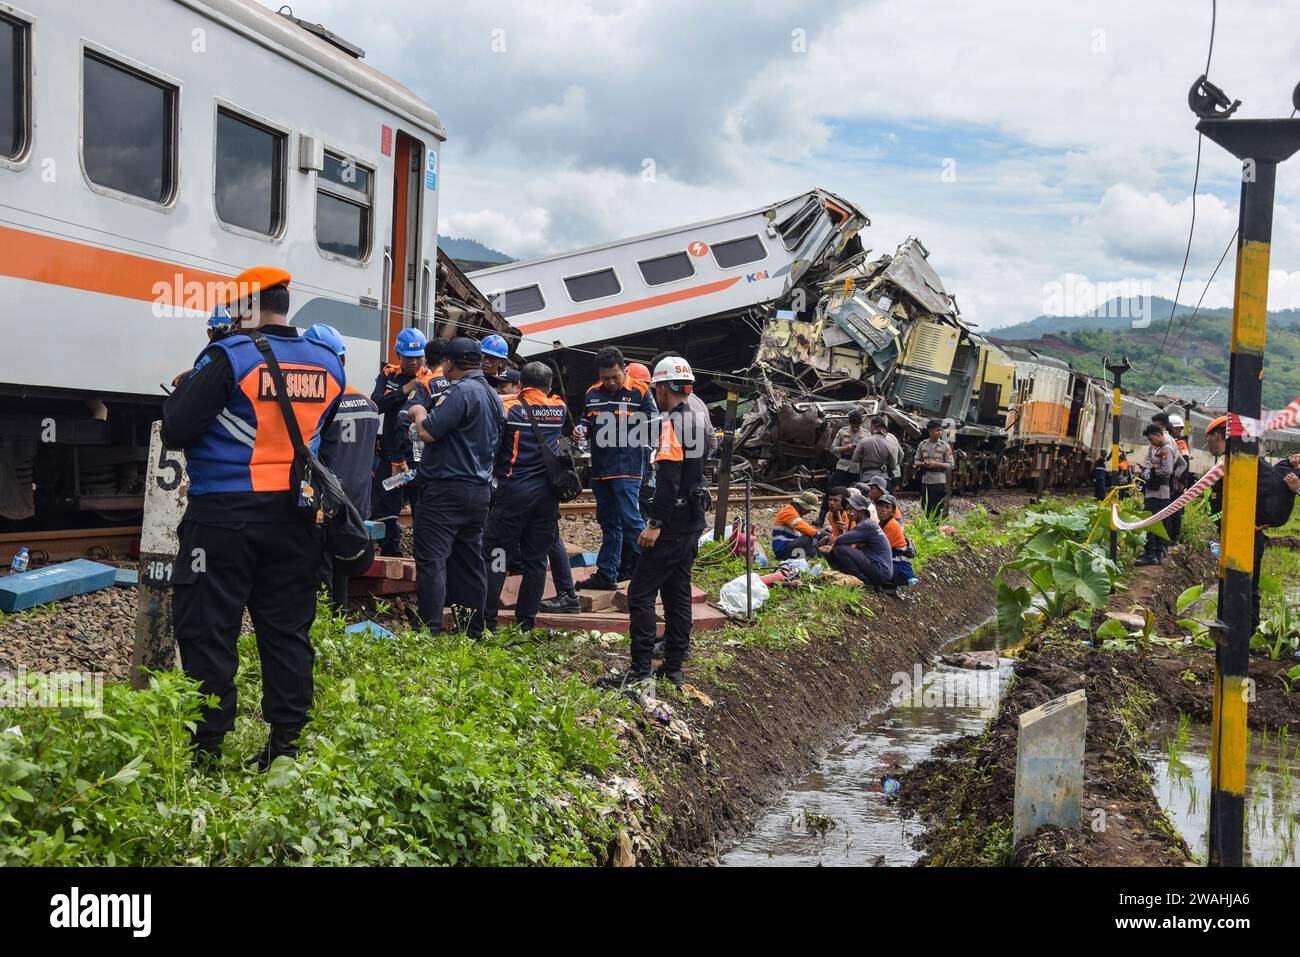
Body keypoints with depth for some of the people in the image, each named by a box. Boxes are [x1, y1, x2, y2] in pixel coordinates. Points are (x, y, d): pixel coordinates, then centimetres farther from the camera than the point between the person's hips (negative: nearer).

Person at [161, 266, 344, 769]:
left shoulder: (228, 357, -11)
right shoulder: (328, 364, 7)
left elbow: (176, 431, -11)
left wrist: (182, 391, 7)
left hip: (225, 515, -5)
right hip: (294, 516, 5)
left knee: (207, 630, 3)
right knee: (286, 629, 11)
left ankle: (205, 748, 6)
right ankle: (287, 742, 15)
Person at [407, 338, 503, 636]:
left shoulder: (462, 391, -15)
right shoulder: (493, 395, 15)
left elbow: (427, 432, -22)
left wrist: (419, 412, -1)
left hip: (446, 490, -9)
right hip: (479, 489, 9)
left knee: (431, 560, -6)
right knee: (469, 562, 13)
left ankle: (430, 630, -9)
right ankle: (473, 631, 17)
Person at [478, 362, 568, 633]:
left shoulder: (509, 408, -4)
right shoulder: (559, 408, 7)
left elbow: (492, 446, -4)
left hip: (514, 491, -4)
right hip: (547, 494, 4)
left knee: (495, 554, 2)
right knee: (536, 558, 8)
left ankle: (486, 619, 0)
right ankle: (526, 621, 11)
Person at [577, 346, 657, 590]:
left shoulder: (640, 392, -3)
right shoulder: (593, 394, 11)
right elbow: (586, 422, 24)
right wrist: (582, 429, 1)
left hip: (627, 469, -6)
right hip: (600, 468, 6)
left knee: (630, 519, -13)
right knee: (608, 522, 12)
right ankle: (606, 575, 18)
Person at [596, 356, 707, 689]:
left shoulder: (671, 423, -15)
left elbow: (669, 479, -23)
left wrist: (655, 524, -23)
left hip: (672, 523, -10)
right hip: (693, 522, 10)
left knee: (640, 594, -7)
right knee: (678, 593, 13)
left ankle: (640, 669, -8)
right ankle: (674, 667, 17)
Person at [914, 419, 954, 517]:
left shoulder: (945, 446, -2)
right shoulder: (922, 444, 6)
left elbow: (950, 465, -3)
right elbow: (916, 461, 10)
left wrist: (937, 464, -17)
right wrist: (923, 464, -11)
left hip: (939, 482, -3)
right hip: (925, 481, 3)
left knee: (936, 510, -3)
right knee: (925, 508, 9)